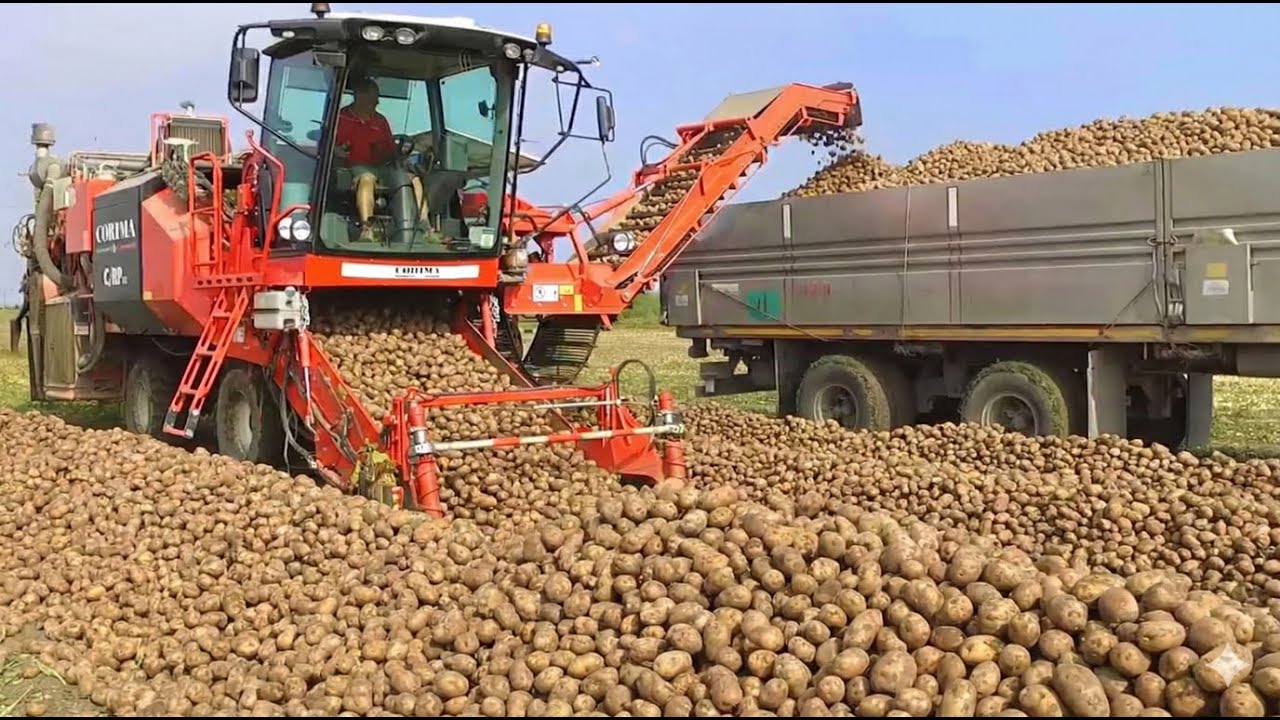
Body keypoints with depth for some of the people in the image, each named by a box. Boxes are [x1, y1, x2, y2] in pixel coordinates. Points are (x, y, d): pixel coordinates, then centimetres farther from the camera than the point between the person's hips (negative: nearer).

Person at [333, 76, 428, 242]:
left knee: (414, 179, -19)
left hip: (382, 168, 5)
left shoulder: (380, 120, 22)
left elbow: (392, 149, 22)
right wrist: (337, 151, -18)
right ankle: (366, 229, -54)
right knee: (367, 178, -40)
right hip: (357, 168, -5)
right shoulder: (341, 117, 6)